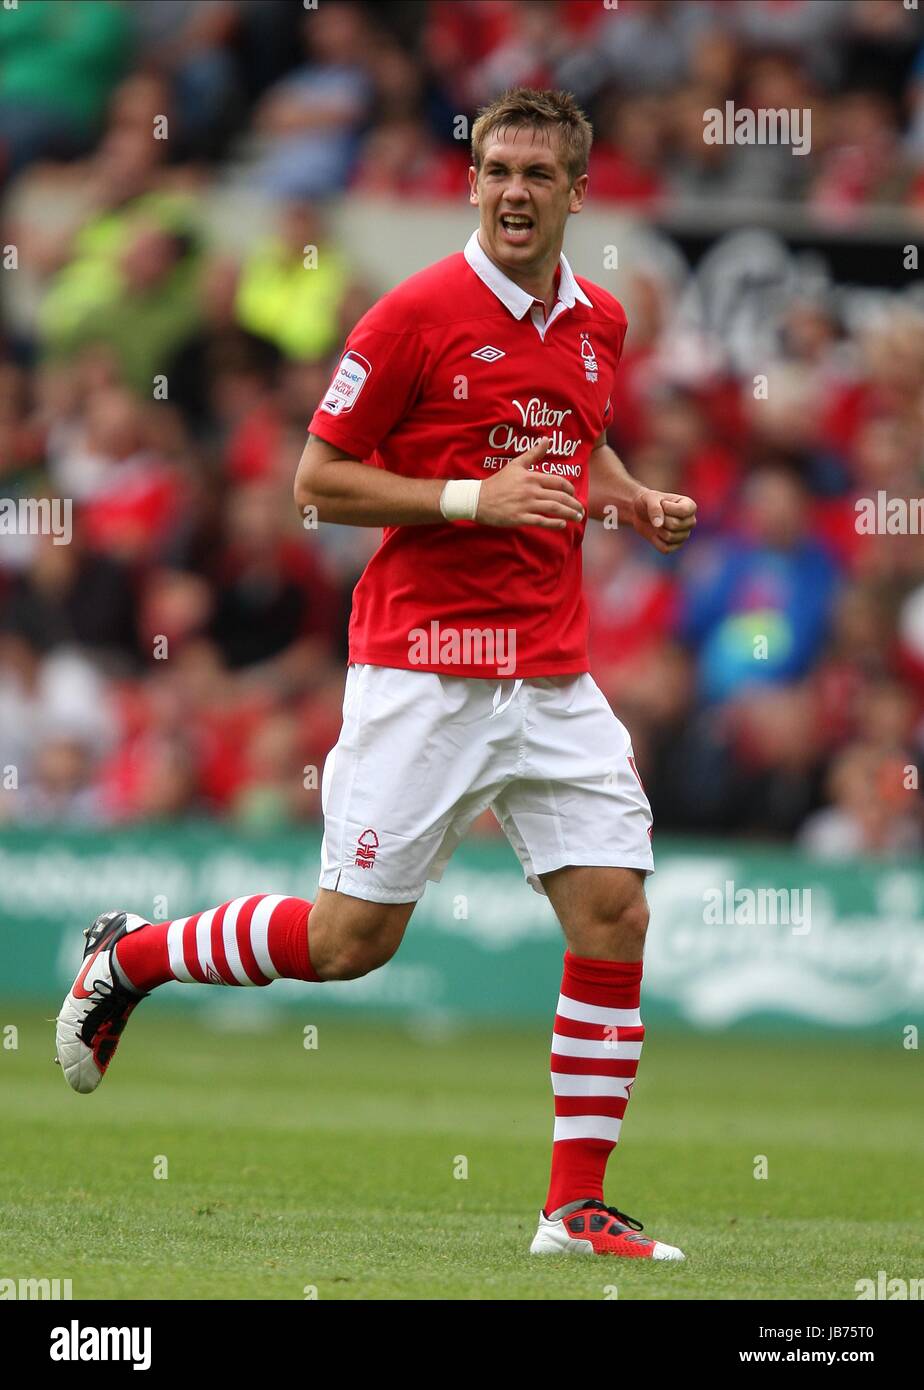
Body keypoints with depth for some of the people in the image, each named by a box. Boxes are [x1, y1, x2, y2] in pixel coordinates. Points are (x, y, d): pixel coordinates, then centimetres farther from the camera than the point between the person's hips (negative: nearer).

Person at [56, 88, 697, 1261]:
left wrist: (634, 501, 8)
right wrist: (471, 500, -18)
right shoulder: (416, 315, -10)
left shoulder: (599, 322, 9)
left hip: (554, 674, 5)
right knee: (352, 936, -3)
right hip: (424, 668, -5)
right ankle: (128, 957, 22)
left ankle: (577, 1208, 1)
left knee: (614, 913, -5)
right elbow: (317, 478, -7)